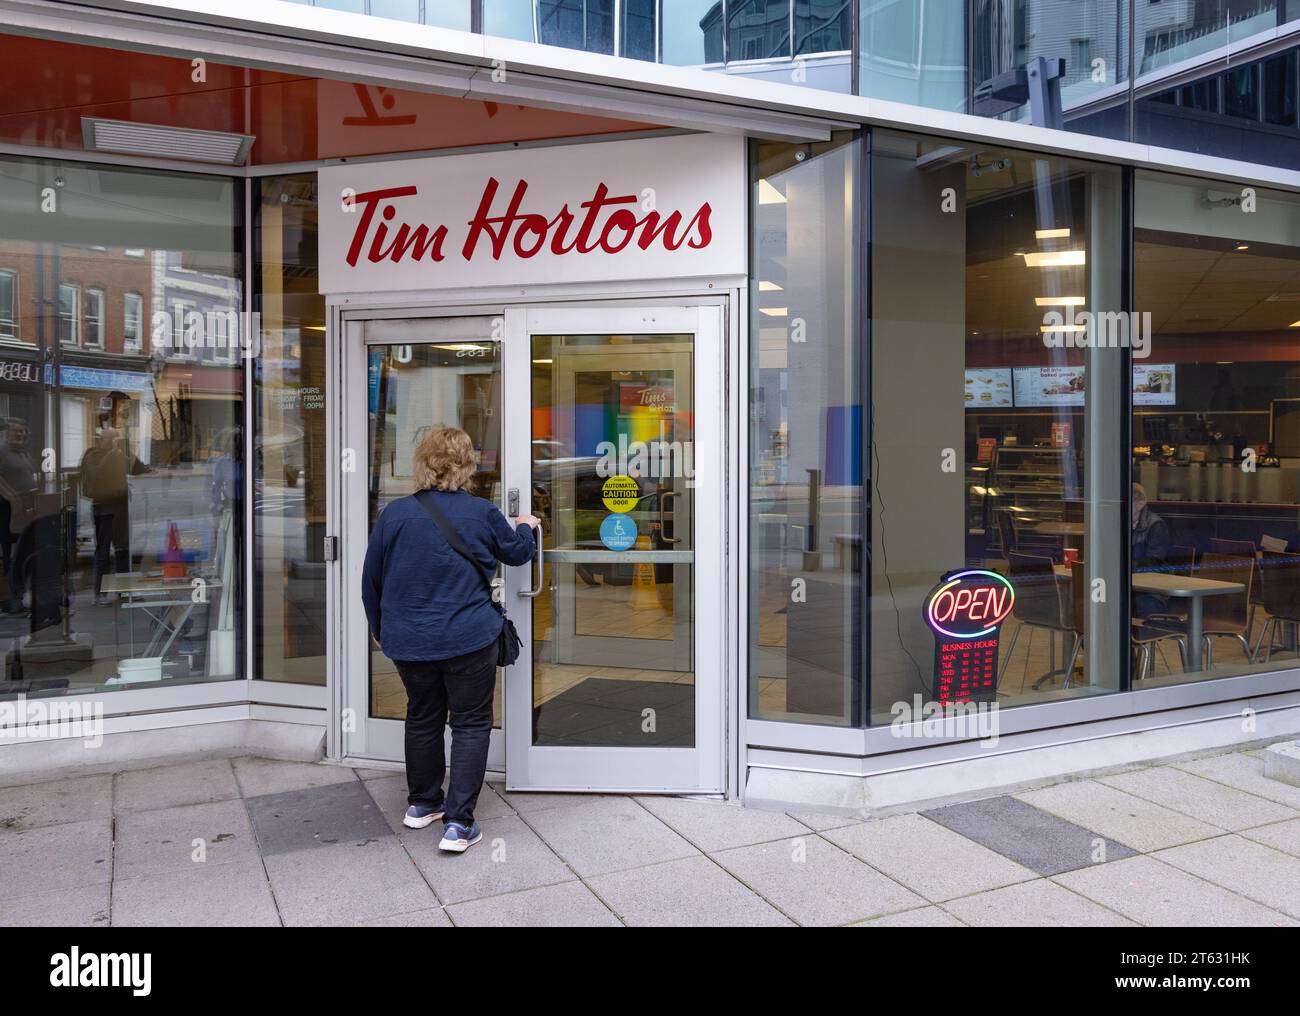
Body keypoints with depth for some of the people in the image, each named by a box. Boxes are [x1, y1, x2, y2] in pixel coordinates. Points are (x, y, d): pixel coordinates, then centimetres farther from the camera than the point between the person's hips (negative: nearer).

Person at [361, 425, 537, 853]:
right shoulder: (482, 513, -8)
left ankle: (422, 803, 36)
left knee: (422, 717, 21)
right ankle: (458, 823, 3)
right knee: (471, 722, 7)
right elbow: (517, 553, 9)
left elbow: (371, 579, 5)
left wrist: (379, 627, 21)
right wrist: (526, 527, 31)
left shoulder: (394, 514, -4)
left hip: (408, 641, 3)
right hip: (468, 639, -3)